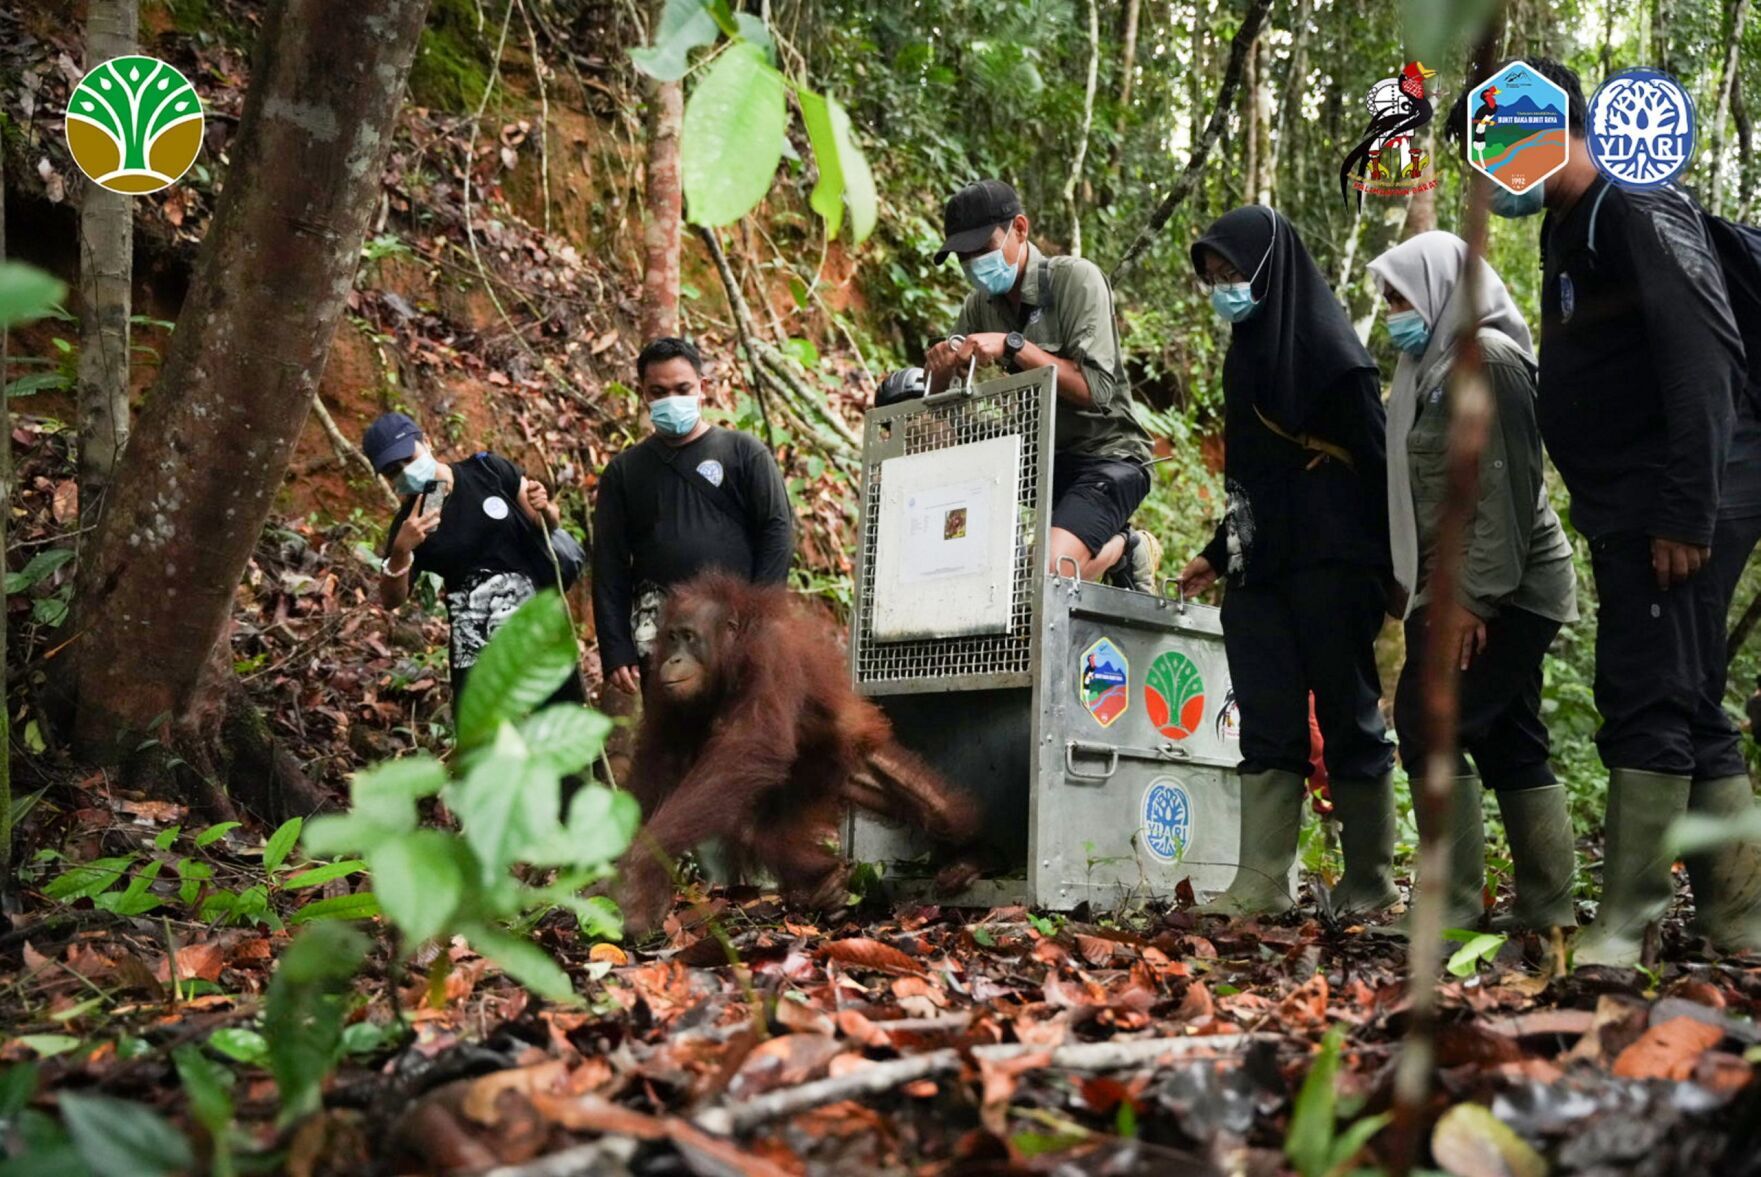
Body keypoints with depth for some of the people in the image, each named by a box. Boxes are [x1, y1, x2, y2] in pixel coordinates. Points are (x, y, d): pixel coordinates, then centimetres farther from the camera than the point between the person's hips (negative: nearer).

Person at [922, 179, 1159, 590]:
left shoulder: (1075, 278, -13)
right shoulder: (980, 305, 5)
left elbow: (1096, 389, -23)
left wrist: (1013, 345, -28)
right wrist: (939, 365, -16)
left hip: (1107, 456, -7)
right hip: (1037, 460, 7)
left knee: (1045, 571, -27)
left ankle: (1123, 548, 7)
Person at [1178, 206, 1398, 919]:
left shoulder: (1327, 346, -6)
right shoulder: (1246, 352, 17)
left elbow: (1373, 458, -11)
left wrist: (1381, 571, -16)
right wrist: (1217, 555, 24)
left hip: (1328, 565, -7)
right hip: (1261, 566, 7)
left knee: (1349, 717, 0)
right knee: (1267, 727, 2)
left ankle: (1371, 881, 10)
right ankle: (1261, 884, 1)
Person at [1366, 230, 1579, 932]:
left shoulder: (1489, 356, -10)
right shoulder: (1435, 364, 18)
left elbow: (1508, 486, -18)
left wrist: (1471, 596, -21)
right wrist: (1418, 585, 15)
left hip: (1503, 588, -9)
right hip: (1464, 587, 9)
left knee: (1428, 719, -14)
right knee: (1509, 742, 8)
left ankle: (1452, 907, -11)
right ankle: (1548, 911, 12)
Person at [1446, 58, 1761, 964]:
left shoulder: (1638, 210, -9)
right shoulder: (1568, 230, 19)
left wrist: (1685, 512, -23)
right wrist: (1609, 515, 15)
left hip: (1659, 517, -10)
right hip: (1619, 516, 10)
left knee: (1648, 707, -9)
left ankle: (1623, 929, -6)